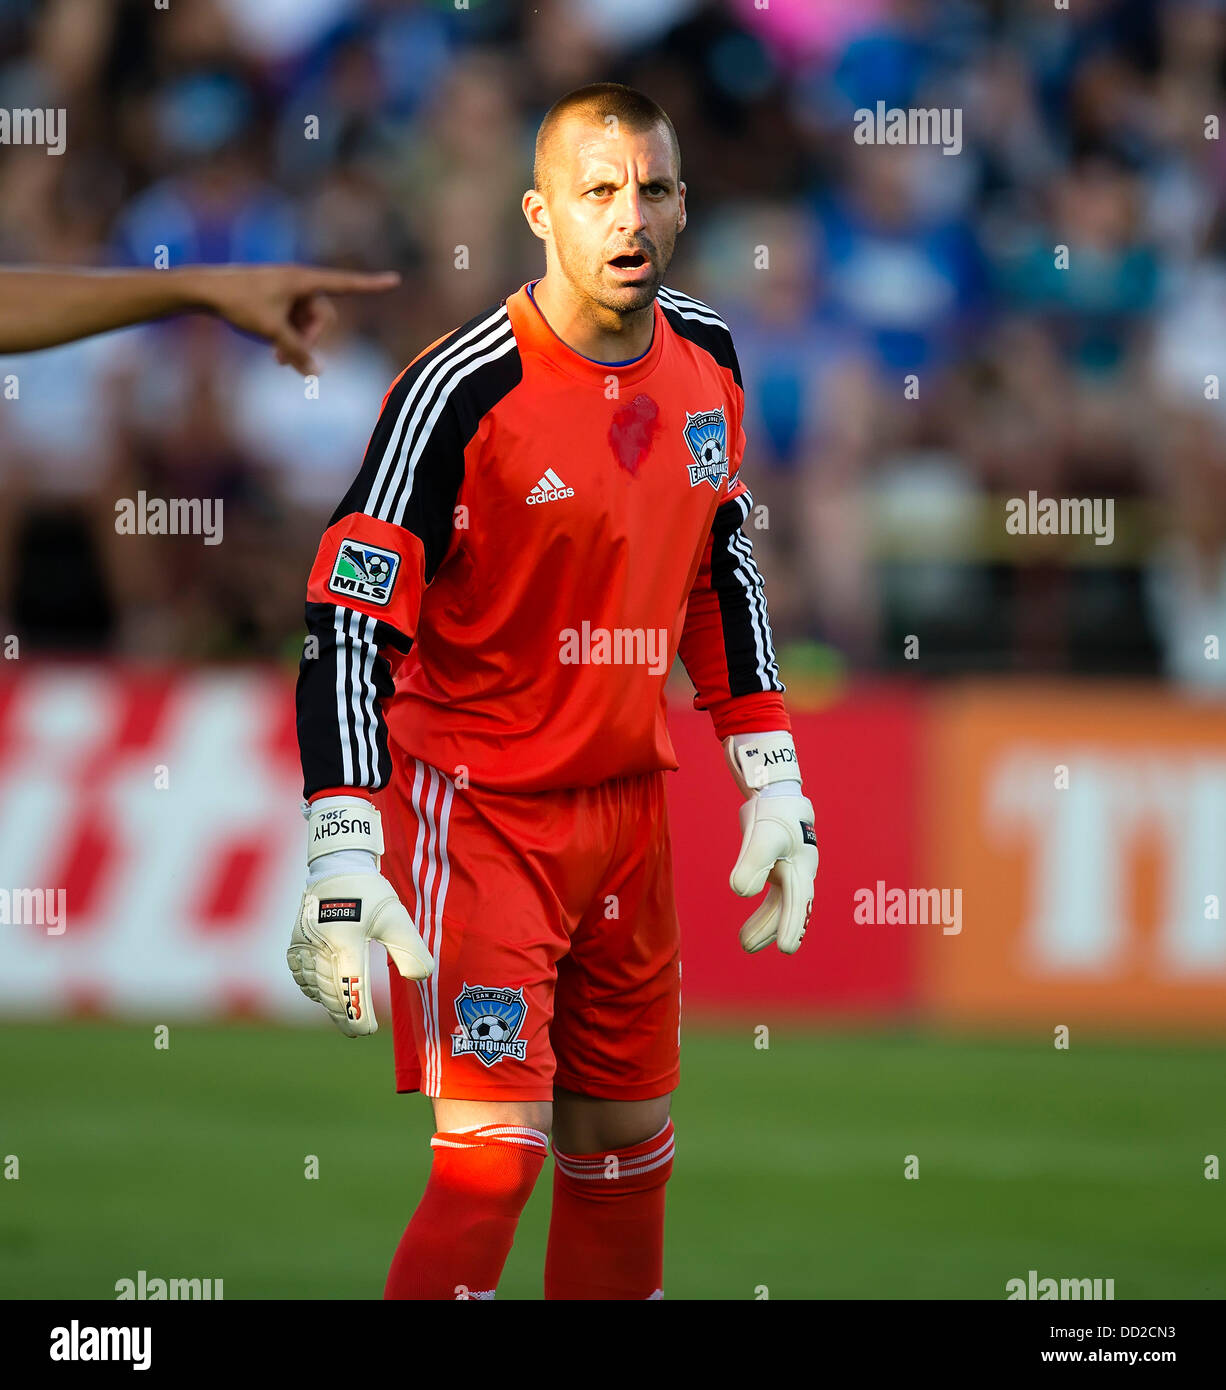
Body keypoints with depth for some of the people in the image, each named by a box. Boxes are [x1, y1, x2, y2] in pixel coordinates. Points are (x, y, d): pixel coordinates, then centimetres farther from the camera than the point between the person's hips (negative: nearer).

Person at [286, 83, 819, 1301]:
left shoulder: (705, 361, 3)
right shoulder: (465, 391, -18)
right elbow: (349, 621, -19)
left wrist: (772, 784, 13)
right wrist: (342, 867, -26)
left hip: (628, 807, 6)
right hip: (476, 806, -6)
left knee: (626, 1144, 10)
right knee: (496, 1148, -16)